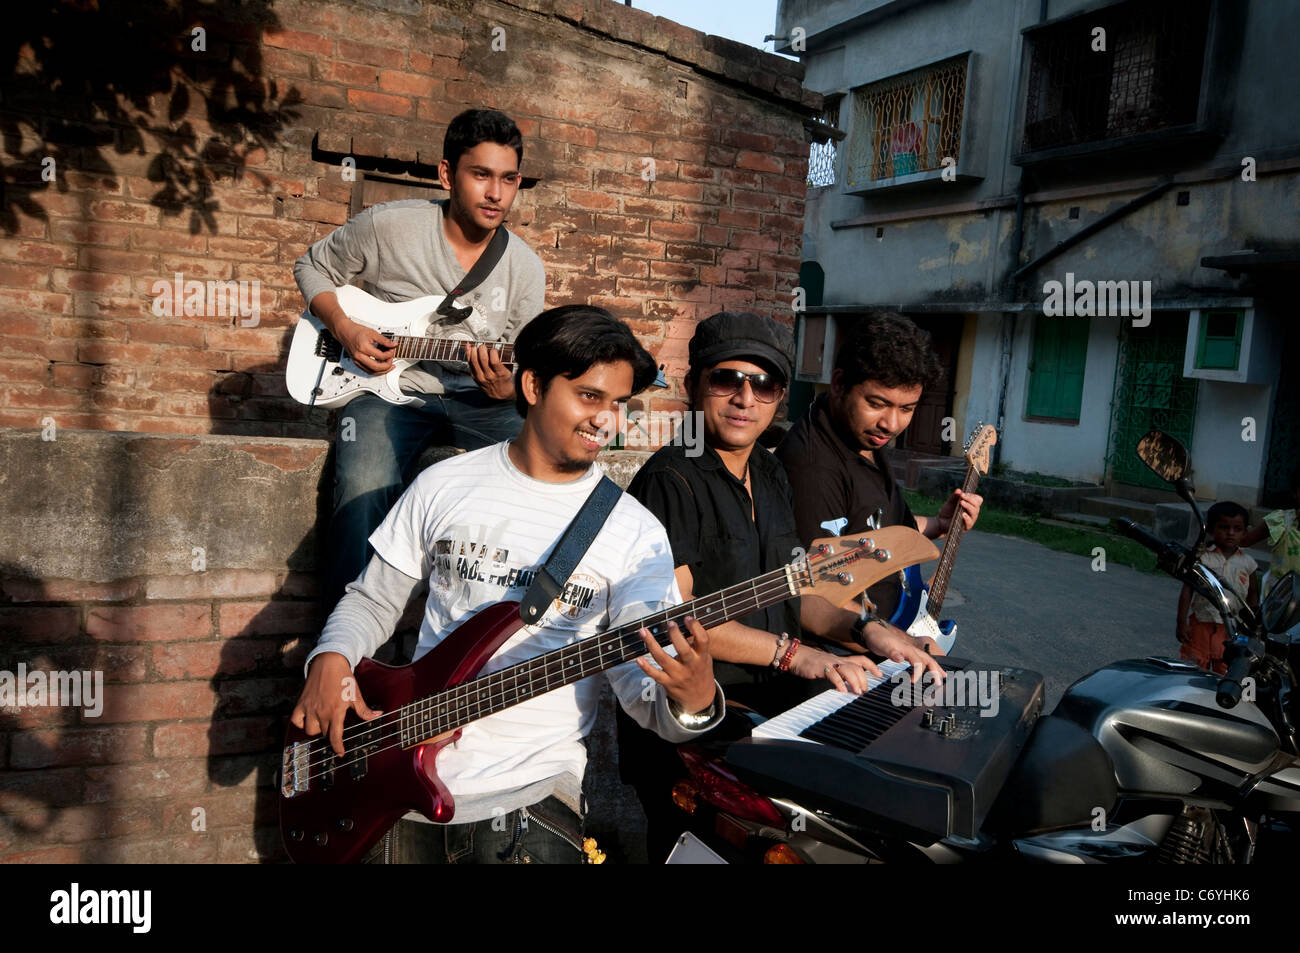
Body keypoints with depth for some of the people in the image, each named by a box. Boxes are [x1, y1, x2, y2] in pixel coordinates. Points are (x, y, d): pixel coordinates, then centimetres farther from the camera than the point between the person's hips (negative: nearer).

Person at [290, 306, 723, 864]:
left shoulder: (635, 535, -6)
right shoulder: (444, 487, 2)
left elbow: (641, 682, -9)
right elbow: (372, 601, 11)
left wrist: (693, 700, -30)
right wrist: (331, 660, -8)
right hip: (405, 774, 2)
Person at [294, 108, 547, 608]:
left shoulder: (525, 268, 3)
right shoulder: (389, 225, -4)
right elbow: (312, 266, 12)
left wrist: (506, 389, -15)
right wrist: (344, 329, -7)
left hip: (473, 397, 3)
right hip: (388, 388, -2)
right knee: (364, 495, -31)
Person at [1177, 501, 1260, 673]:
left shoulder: (1247, 563, 3)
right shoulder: (1202, 557, -5)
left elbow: (1253, 594, 14)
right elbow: (1187, 591, -5)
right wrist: (1182, 623, -9)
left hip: (1232, 631, 2)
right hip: (1200, 625, -2)